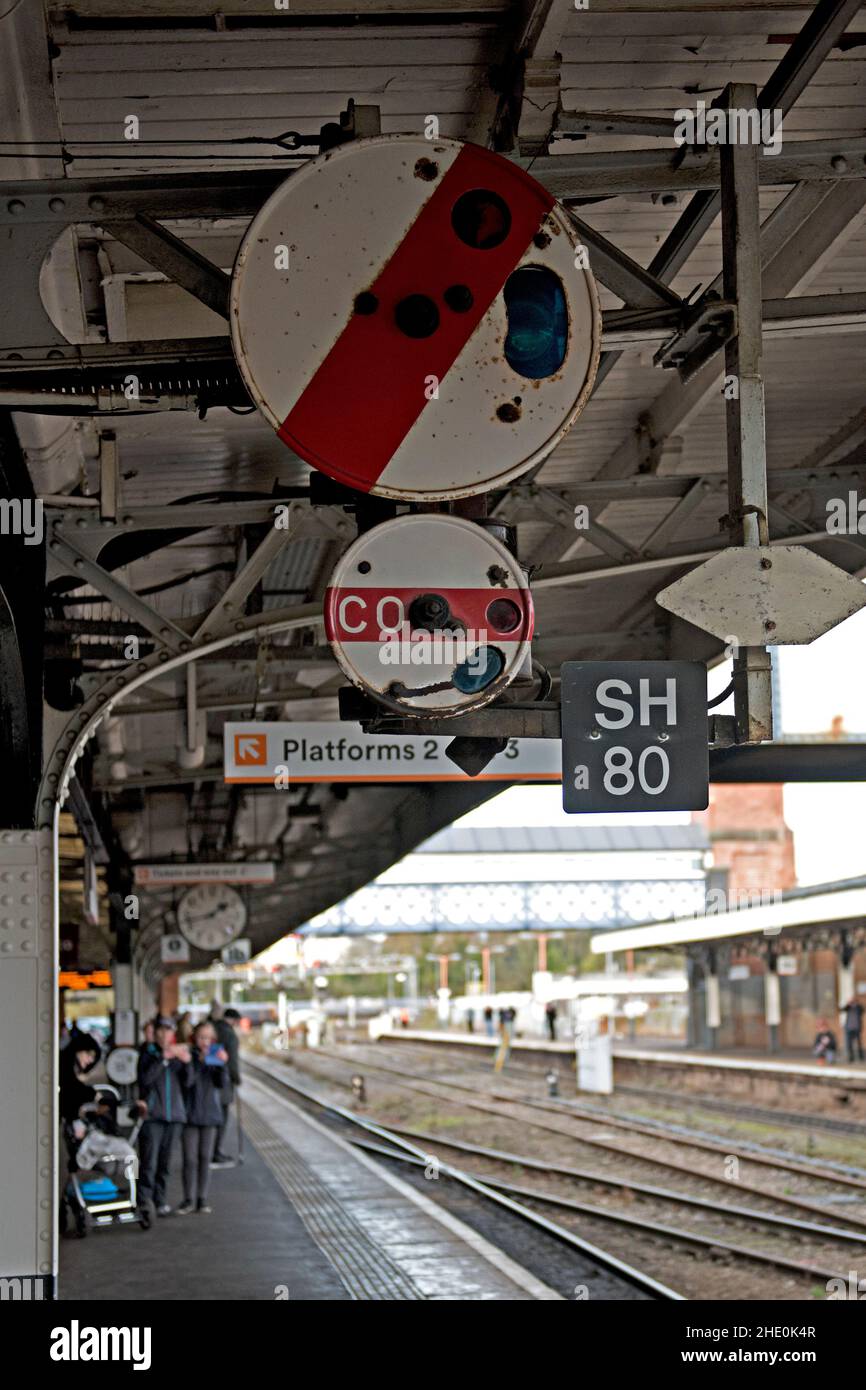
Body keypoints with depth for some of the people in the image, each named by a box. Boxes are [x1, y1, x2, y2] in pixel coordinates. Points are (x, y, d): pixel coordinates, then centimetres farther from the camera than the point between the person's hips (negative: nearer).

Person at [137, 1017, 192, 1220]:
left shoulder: (178, 1054, 14)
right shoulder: (148, 1053, 2)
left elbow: (187, 1082, 4)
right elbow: (145, 1078, -14)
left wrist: (187, 1062, -13)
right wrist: (163, 1058, -20)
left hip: (173, 1113, 4)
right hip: (152, 1113, -4)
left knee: (165, 1161, 8)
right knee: (149, 1161, -14)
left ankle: (160, 1201, 15)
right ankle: (144, 1201, -17)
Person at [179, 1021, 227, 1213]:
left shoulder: (215, 1056, 4)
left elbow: (221, 1084, -5)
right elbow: (186, 1082, -16)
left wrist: (222, 1065, -21)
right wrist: (199, 1062, -25)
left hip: (210, 1114, 3)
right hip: (190, 1114, -3)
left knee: (205, 1158, 6)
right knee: (190, 1159, -3)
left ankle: (202, 1199, 11)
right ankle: (189, 1199, 2)